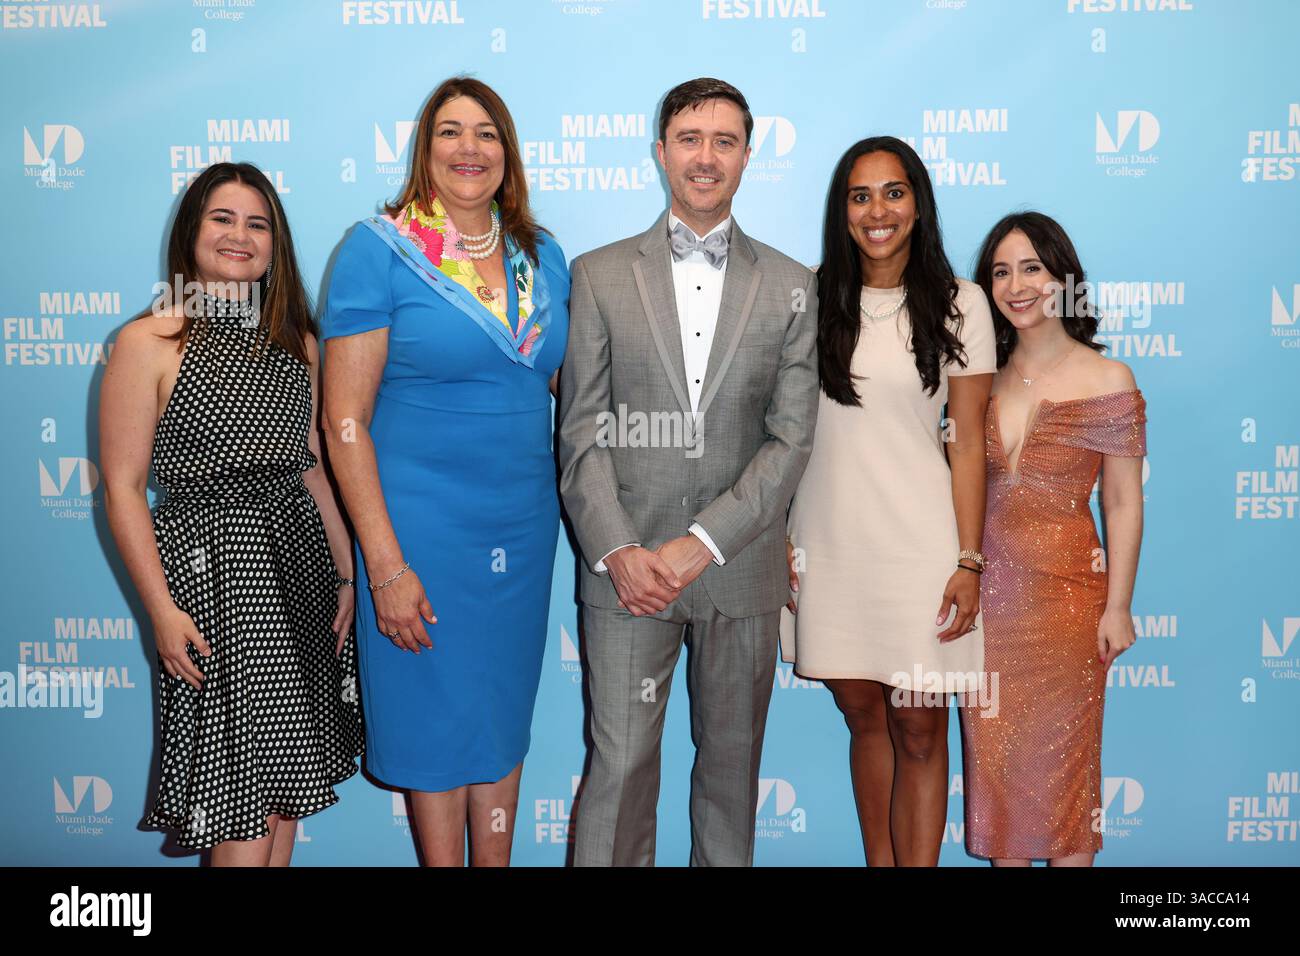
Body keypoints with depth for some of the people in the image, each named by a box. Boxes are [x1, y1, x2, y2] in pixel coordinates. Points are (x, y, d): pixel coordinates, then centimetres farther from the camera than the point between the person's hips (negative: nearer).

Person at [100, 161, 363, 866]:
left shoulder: (294, 341, 12)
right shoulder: (150, 343, -5)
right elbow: (122, 489, -7)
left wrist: (346, 571, 10)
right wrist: (161, 608, -14)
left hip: (300, 556, 6)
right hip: (212, 564, -5)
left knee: (287, 790, 12)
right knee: (242, 805, -2)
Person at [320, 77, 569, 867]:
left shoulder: (541, 254, 7)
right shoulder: (379, 250, -8)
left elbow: (569, 378, 17)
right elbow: (344, 418, -11)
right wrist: (386, 566, -15)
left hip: (525, 525, 5)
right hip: (422, 526, -5)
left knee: (503, 713, 17)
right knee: (436, 720, 9)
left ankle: (495, 864, 35)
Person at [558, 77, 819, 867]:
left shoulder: (791, 287, 6)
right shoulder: (600, 275, 5)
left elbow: (791, 438, -1)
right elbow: (582, 431, 0)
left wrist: (701, 544, -12)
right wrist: (617, 551, -12)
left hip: (741, 566, 2)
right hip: (626, 565, -1)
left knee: (732, 762, 13)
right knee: (620, 765, -1)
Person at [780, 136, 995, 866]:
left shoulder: (957, 303, -2)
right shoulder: (814, 298, 4)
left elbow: (969, 440, -3)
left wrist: (969, 562, -7)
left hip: (918, 543, -2)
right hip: (828, 540, 3)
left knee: (919, 732, 3)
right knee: (862, 715, 14)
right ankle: (878, 861, 29)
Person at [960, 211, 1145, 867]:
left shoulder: (1108, 380, -5)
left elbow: (1124, 503, -3)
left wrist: (1117, 606, -5)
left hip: (1066, 590, -3)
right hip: (987, 589, 3)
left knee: (1062, 753, 8)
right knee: (992, 751, 11)